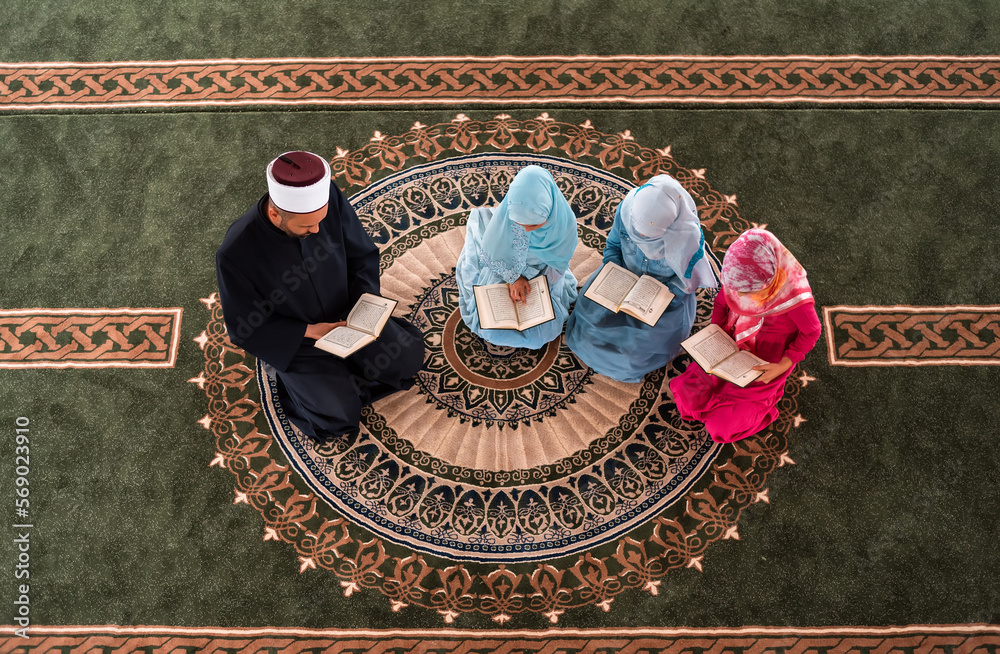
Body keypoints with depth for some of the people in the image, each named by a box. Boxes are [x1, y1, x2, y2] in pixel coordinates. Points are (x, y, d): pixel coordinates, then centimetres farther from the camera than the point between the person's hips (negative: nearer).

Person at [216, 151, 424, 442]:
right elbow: (244, 329, -18)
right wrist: (309, 331, -25)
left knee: (409, 358, -2)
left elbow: (362, 254, -7)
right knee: (341, 415, -12)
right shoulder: (235, 254, -33)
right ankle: (286, 374, 14)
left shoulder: (329, 196, -24)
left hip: (345, 315, 4)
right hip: (294, 339, -4)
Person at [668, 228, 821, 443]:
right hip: (733, 345, 4)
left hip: (768, 362, -4)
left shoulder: (793, 293, -33)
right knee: (689, 396, -6)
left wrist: (783, 366, -22)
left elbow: (811, 331, -14)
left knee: (722, 423, -6)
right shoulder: (738, 275, -21)